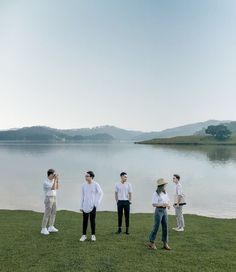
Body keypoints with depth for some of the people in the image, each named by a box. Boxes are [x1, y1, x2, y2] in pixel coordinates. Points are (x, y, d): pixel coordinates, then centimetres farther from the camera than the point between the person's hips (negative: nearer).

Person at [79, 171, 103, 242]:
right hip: (85, 206, 3)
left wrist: (97, 202, -7)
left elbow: (101, 193, 0)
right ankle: (84, 235, 15)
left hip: (93, 206, -3)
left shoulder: (96, 185, -7)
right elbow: (82, 196, 8)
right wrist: (81, 206, 6)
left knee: (92, 221, 4)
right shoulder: (84, 185, 3)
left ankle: (93, 235, 14)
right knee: (85, 221, 6)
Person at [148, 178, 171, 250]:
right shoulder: (156, 193, -14)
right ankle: (151, 243, 15)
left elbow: (168, 200, 16)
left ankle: (165, 244, 17)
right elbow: (154, 204, -17)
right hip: (159, 211, -7)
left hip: (164, 211, 7)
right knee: (156, 227, 0)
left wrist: (168, 205, -6)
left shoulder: (165, 192, 8)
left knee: (165, 227, 8)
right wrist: (162, 204, -27)